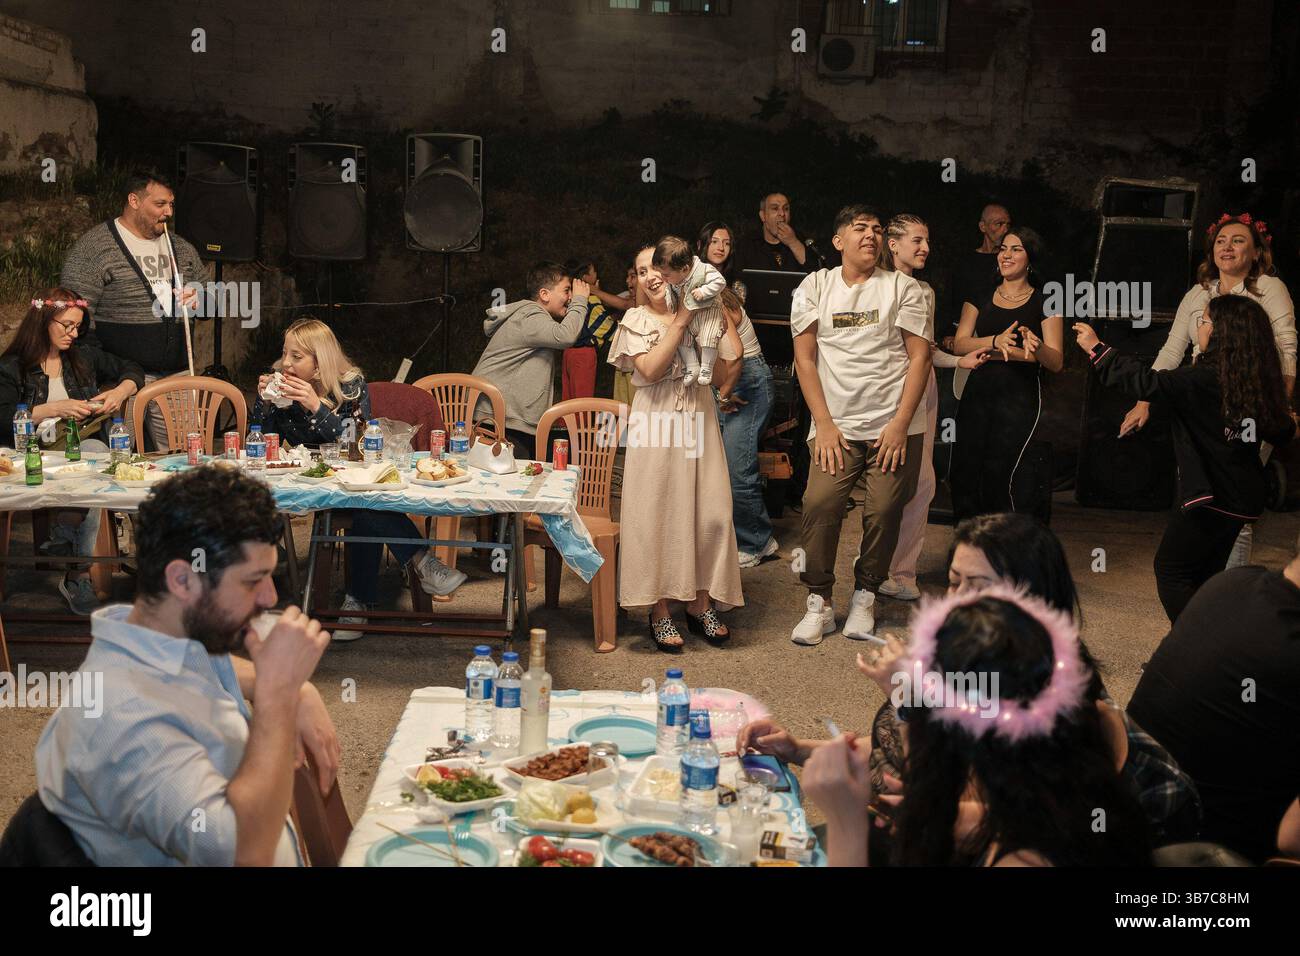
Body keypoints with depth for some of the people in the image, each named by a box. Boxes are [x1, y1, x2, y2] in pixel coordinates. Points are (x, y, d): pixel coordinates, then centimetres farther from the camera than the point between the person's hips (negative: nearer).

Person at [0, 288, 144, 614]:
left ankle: (61, 539, -24)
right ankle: (79, 572, -32)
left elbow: (132, 371, 26)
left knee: (96, 452, -37)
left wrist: (119, 392, 4)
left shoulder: (84, 356, 17)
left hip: (84, 444, 4)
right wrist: (55, 408, -13)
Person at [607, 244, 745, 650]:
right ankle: (659, 612, 8)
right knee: (657, 513, -2)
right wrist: (679, 322, -14)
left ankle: (700, 604, 16)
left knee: (711, 512, 1)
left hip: (698, 419, 3)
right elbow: (650, 369, -13)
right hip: (655, 422, -3)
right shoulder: (636, 319, 3)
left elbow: (733, 355, -3)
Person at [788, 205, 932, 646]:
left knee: (884, 510, -6)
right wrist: (824, 424, -4)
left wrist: (900, 423, -7)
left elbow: (919, 356, 2)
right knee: (820, 503, -15)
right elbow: (804, 357, 5)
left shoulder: (902, 286, 8)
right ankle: (819, 604, -1)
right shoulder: (816, 286, 10)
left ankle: (864, 599, 15)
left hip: (894, 424, 0)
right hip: (837, 425, 0)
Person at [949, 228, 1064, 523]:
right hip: (977, 396, 3)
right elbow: (959, 344, 3)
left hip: (1021, 399, -3)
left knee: (1013, 482, -11)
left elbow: (1056, 362, -1)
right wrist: (995, 342, -14)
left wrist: (1037, 347, -23)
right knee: (968, 476, -1)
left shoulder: (1044, 302, 5)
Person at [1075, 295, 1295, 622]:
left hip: (1211, 497, -8)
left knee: (1170, 570, 5)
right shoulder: (1259, 382, 2)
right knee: (1205, 576, 18)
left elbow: (1147, 382, -20)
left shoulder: (1204, 380, -19)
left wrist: (1097, 349, -13)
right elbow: (1282, 432, 11)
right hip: (1243, 500, 8)